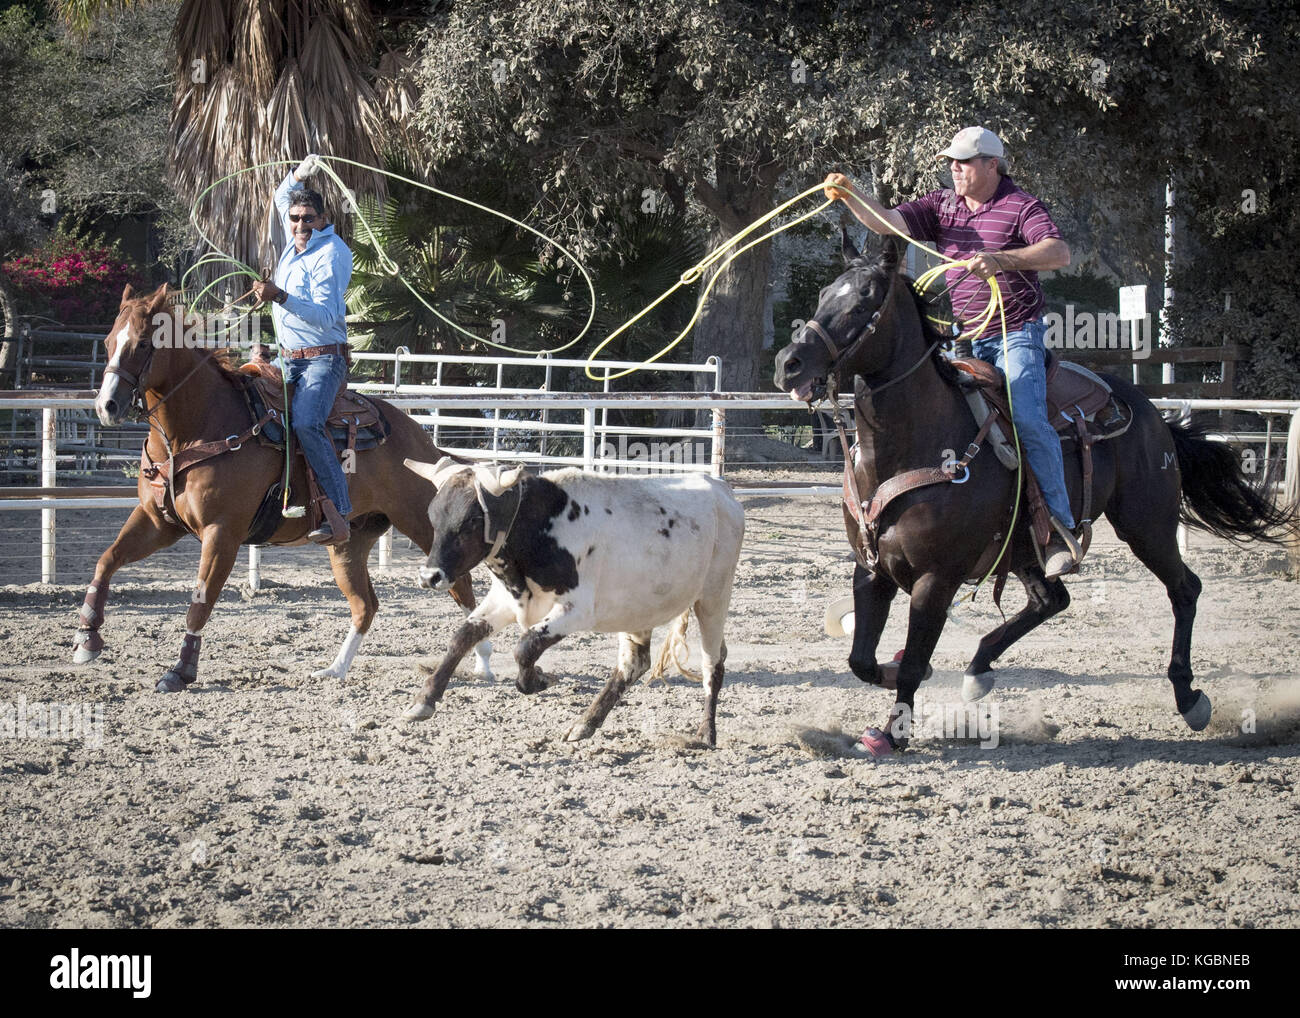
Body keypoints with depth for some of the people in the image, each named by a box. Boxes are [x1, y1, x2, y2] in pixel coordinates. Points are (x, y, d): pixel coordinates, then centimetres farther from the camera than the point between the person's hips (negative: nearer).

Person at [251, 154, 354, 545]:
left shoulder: (329, 254, -14)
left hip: (323, 358, -10)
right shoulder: (296, 241, 11)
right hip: (289, 360, 10)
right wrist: (298, 176, 12)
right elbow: (282, 198, 32)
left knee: (305, 422, -30)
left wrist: (280, 297, -33)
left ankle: (337, 513, -34)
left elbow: (326, 316, -23)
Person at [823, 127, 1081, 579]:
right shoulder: (942, 206, 11)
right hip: (962, 338, 6)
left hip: (1017, 336, -6)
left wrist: (1000, 260, -34)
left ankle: (1060, 528, -21)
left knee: (1027, 419, -24)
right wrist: (850, 196, -18)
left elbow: (1059, 253, -20)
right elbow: (887, 222, 0)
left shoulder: (1022, 206, -5)